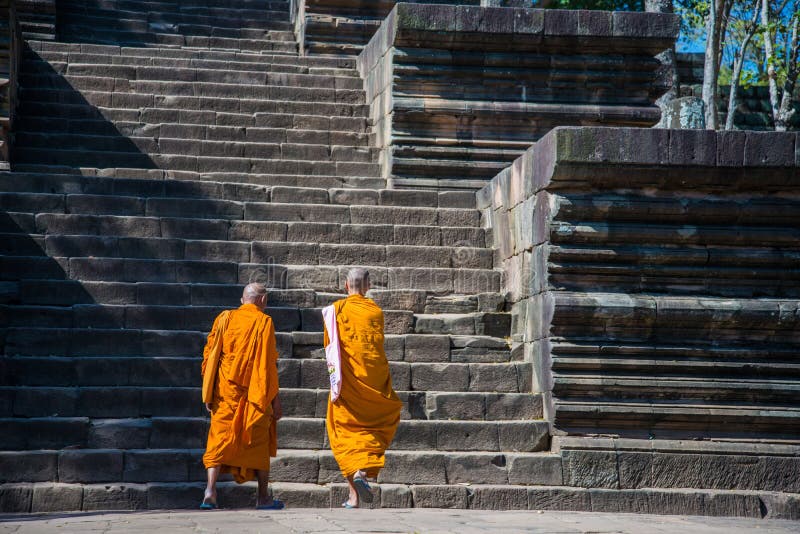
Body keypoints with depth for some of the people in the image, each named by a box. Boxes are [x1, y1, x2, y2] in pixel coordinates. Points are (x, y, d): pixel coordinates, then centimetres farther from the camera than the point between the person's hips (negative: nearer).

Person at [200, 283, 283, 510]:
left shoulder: (224, 318, 5)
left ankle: (211, 490, -16)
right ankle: (263, 497, 15)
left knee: (220, 438, 1)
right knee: (259, 441, 9)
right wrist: (275, 399, -5)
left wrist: (208, 393, 9)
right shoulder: (264, 322, -5)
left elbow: (209, 355, 3)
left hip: (225, 391, 2)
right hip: (255, 394, -2)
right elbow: (269, 363, -9)